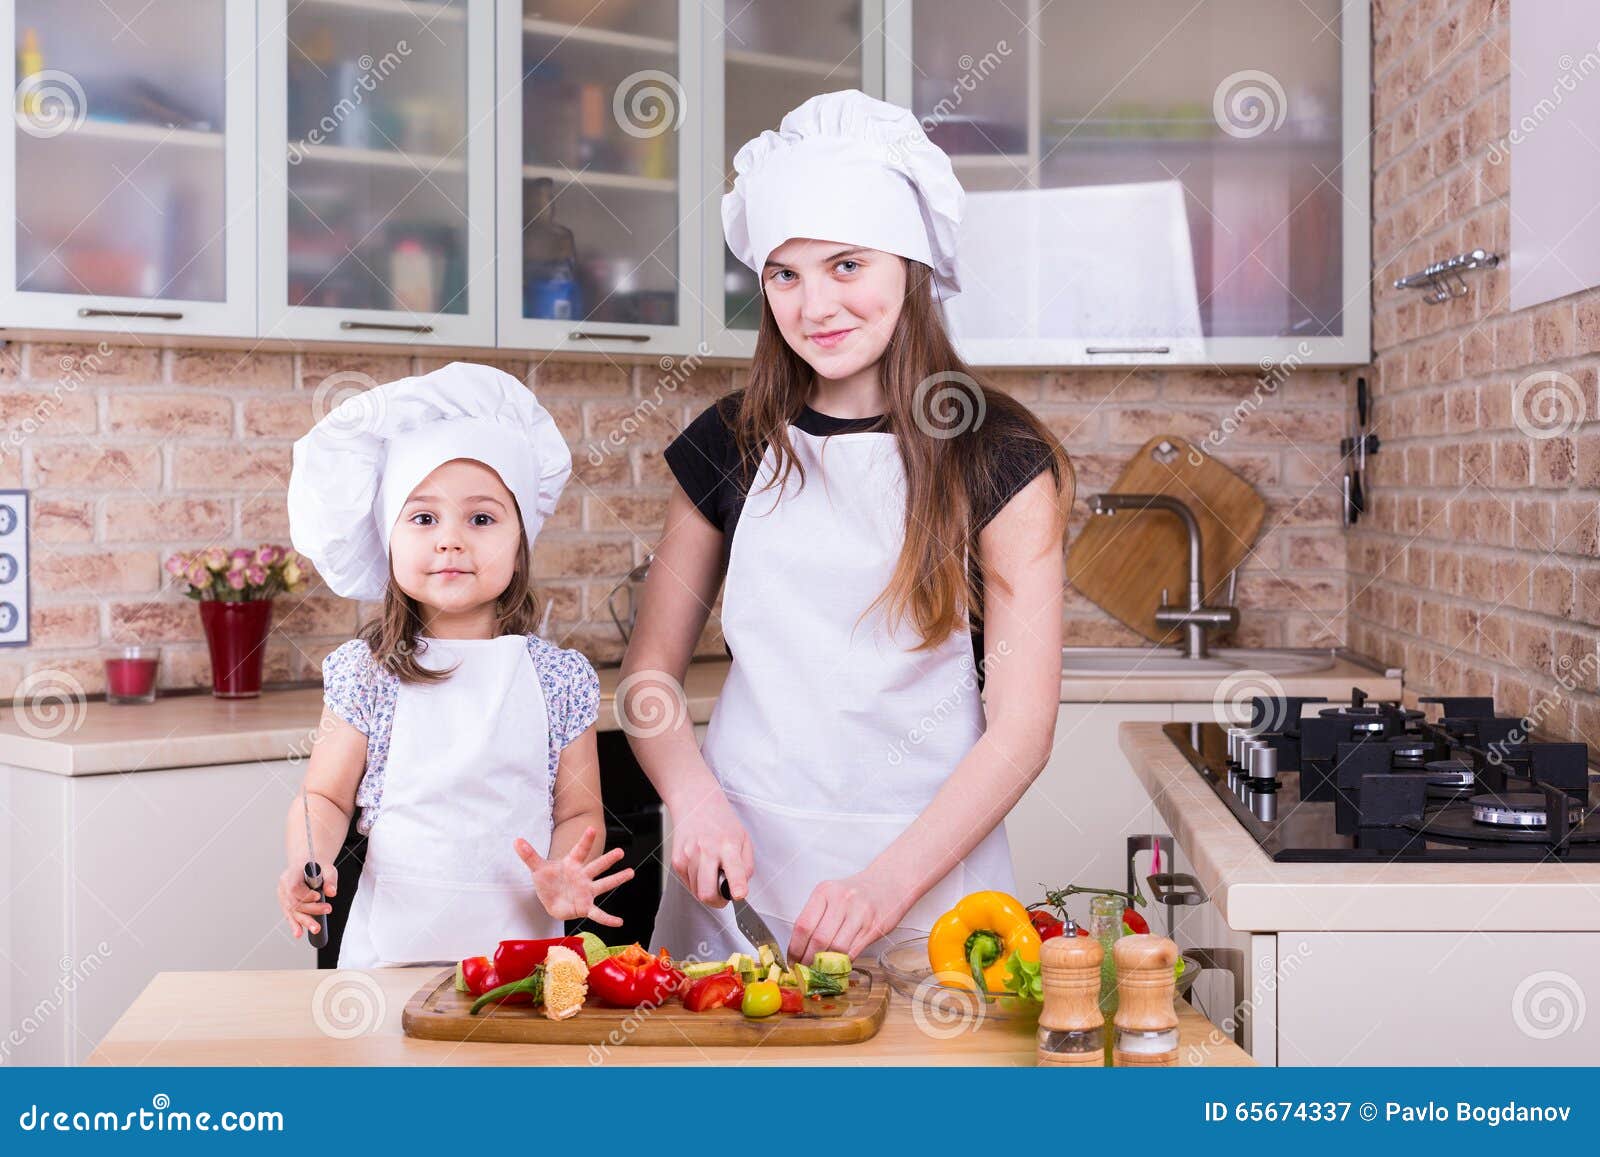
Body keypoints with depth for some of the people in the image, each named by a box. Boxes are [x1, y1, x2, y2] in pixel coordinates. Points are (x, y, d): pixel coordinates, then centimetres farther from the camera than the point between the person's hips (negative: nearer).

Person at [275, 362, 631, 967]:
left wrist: (563, 876, -15)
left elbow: (579, 812, 4)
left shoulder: (561, 678, 1)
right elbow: (324, 797, 4)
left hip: (520, 943, 0)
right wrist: (307, 862, -15)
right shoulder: (365, 673, 0)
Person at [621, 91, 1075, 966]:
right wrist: (694, 797, -10)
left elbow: (1022, 726, -7)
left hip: (930, 878, -2)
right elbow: (650, 671, 9)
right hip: (737, 870, 2)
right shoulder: (730, 445, 6)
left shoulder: (999, 461, -3)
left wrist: (887, 885, -19)